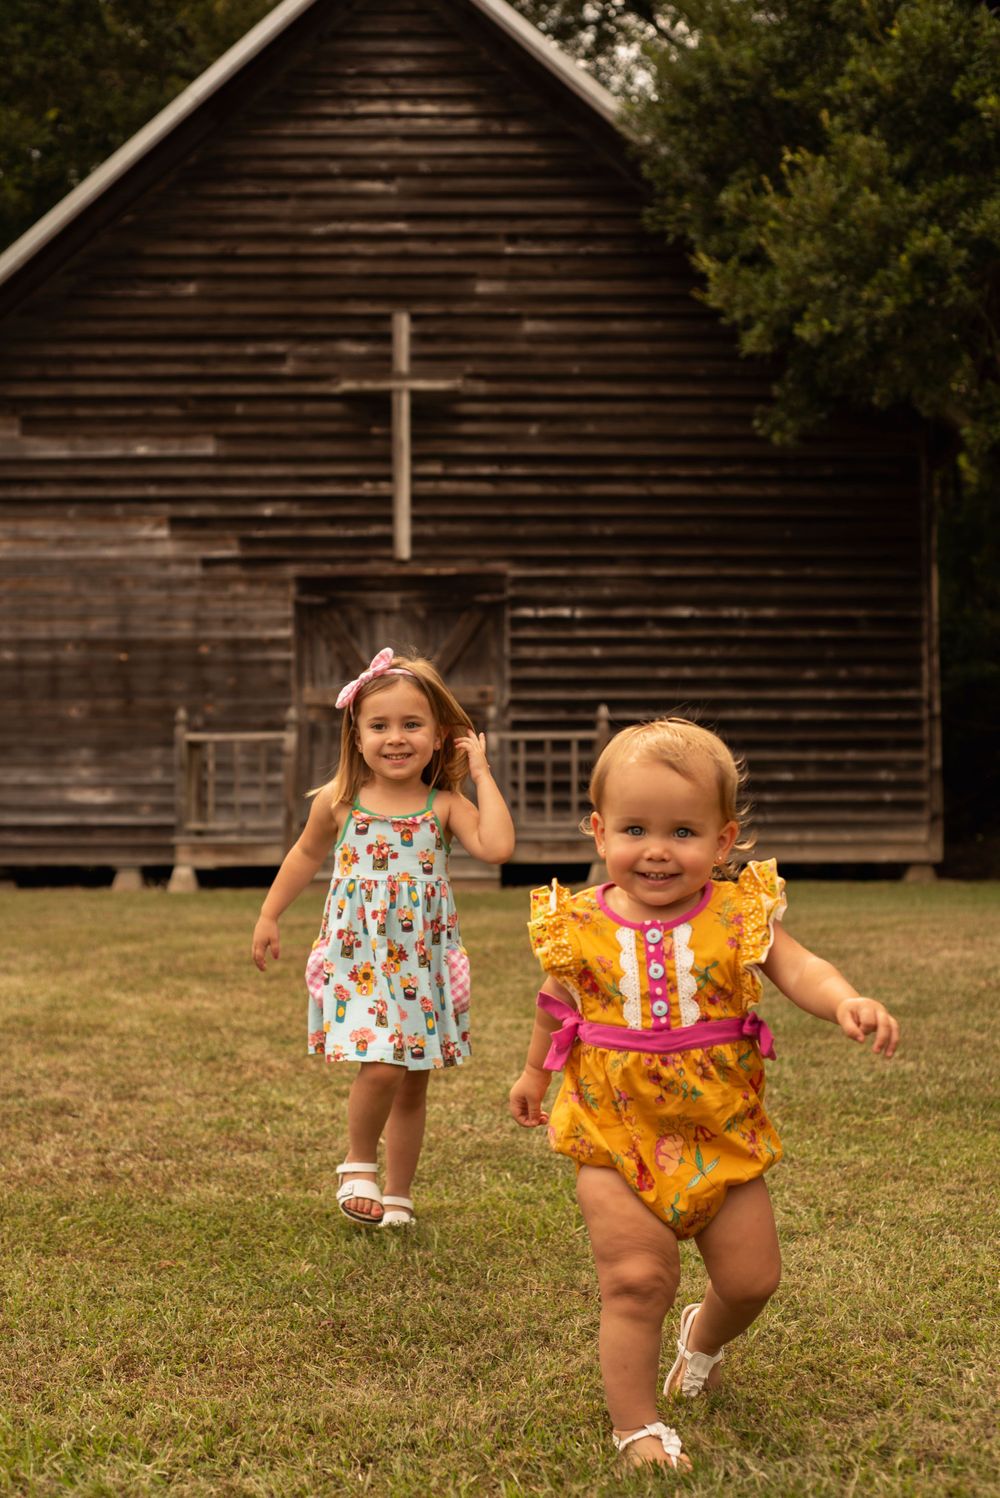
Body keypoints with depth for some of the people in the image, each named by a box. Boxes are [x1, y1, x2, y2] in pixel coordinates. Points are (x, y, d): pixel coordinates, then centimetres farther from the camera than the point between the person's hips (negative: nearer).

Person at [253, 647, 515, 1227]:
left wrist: (482, 774, -13)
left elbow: (498, 847, -21)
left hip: (423, 959, 1)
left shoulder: (445, 806, -4)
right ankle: (359, 1166, 8)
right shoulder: (339, 802, -1)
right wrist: (270, 915, 21)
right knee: (382, 1066, -18)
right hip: (359, 956, -1)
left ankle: (398, 1195, 25)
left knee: (414, 1083, 9)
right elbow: (306, 856, 16)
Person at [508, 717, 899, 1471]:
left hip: (721, 1136, 1)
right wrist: (534, 1074, 28)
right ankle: (638, 1429, 4)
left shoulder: (739, 914, -8)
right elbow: (557, 1004, 14)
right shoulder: (576, 927, -5)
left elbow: (801, 968, -19)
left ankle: (704, 1337, 44)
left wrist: (847, 1002, -41)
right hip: (616, 1135, -1)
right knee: (636, 1278, -12)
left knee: (753, 1277, 10)